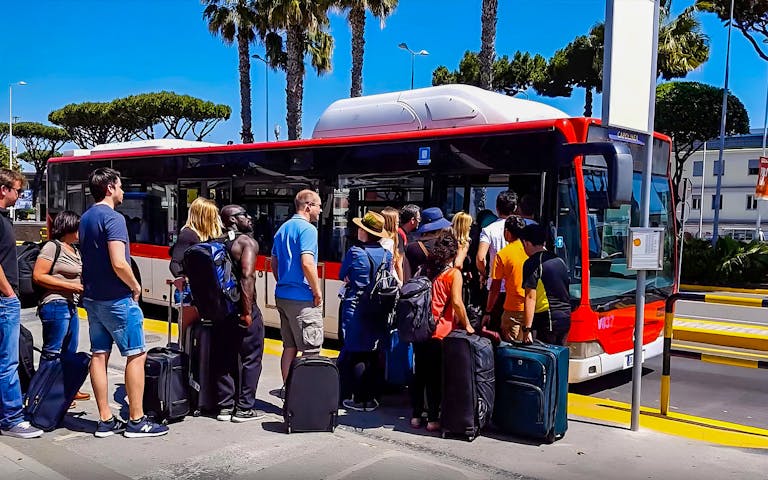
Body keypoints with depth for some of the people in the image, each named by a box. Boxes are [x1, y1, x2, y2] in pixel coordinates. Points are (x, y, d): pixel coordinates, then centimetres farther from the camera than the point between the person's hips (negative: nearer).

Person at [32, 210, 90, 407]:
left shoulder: (74, 250, 17)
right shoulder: (52, 247, -11)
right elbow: (38, 276, -16)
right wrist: (70, 286, -18)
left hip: (71, 306, 10)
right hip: (55, 305, -10)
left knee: (69, 351, 17)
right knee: (52, 352, -3)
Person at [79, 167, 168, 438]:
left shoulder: (86, 218, 13)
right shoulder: (113, 218, -16)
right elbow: (119, 264, -24)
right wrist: (136, 286, -9)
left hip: (92, 297, 9)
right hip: (116, 299, -9)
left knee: (99, 355, 9)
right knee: (136, 355, -1)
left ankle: (105, 421, 14)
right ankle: (136, 421, 3)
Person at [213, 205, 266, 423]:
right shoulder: (247, 242, -11)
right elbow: (247, 277, -22)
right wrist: (247, 311, -22)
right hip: (243, 309, -7)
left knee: (223, 359, 13)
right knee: (250, 358, 5)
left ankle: (225, 406, 21)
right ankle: (244, 408, 9)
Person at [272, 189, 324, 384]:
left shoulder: (283, 228, 15)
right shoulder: (307, 229, -13)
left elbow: (274, 263, 20)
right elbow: (307, 263, -23)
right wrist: (318, 292, -14)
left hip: (283, 295, 9)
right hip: (302, 298, -9)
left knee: (289, 347, 15)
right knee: (310, 350, -3)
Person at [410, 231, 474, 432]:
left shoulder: (426, 270, 9)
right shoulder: (454, 274, -6)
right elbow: (456, 302, -13)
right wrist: (466, 325, -3)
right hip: (440, 332, -5)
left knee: (419, 374, 13)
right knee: (435, 377, 3)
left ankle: (416, 415, 20)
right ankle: (433, 419, 9)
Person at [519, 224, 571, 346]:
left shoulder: (531, 264, -11)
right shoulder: (559, 260, 12)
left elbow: (531, 297, -16)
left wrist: (527, 329, -16)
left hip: (548, 318, -7)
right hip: (566, 317, 7)